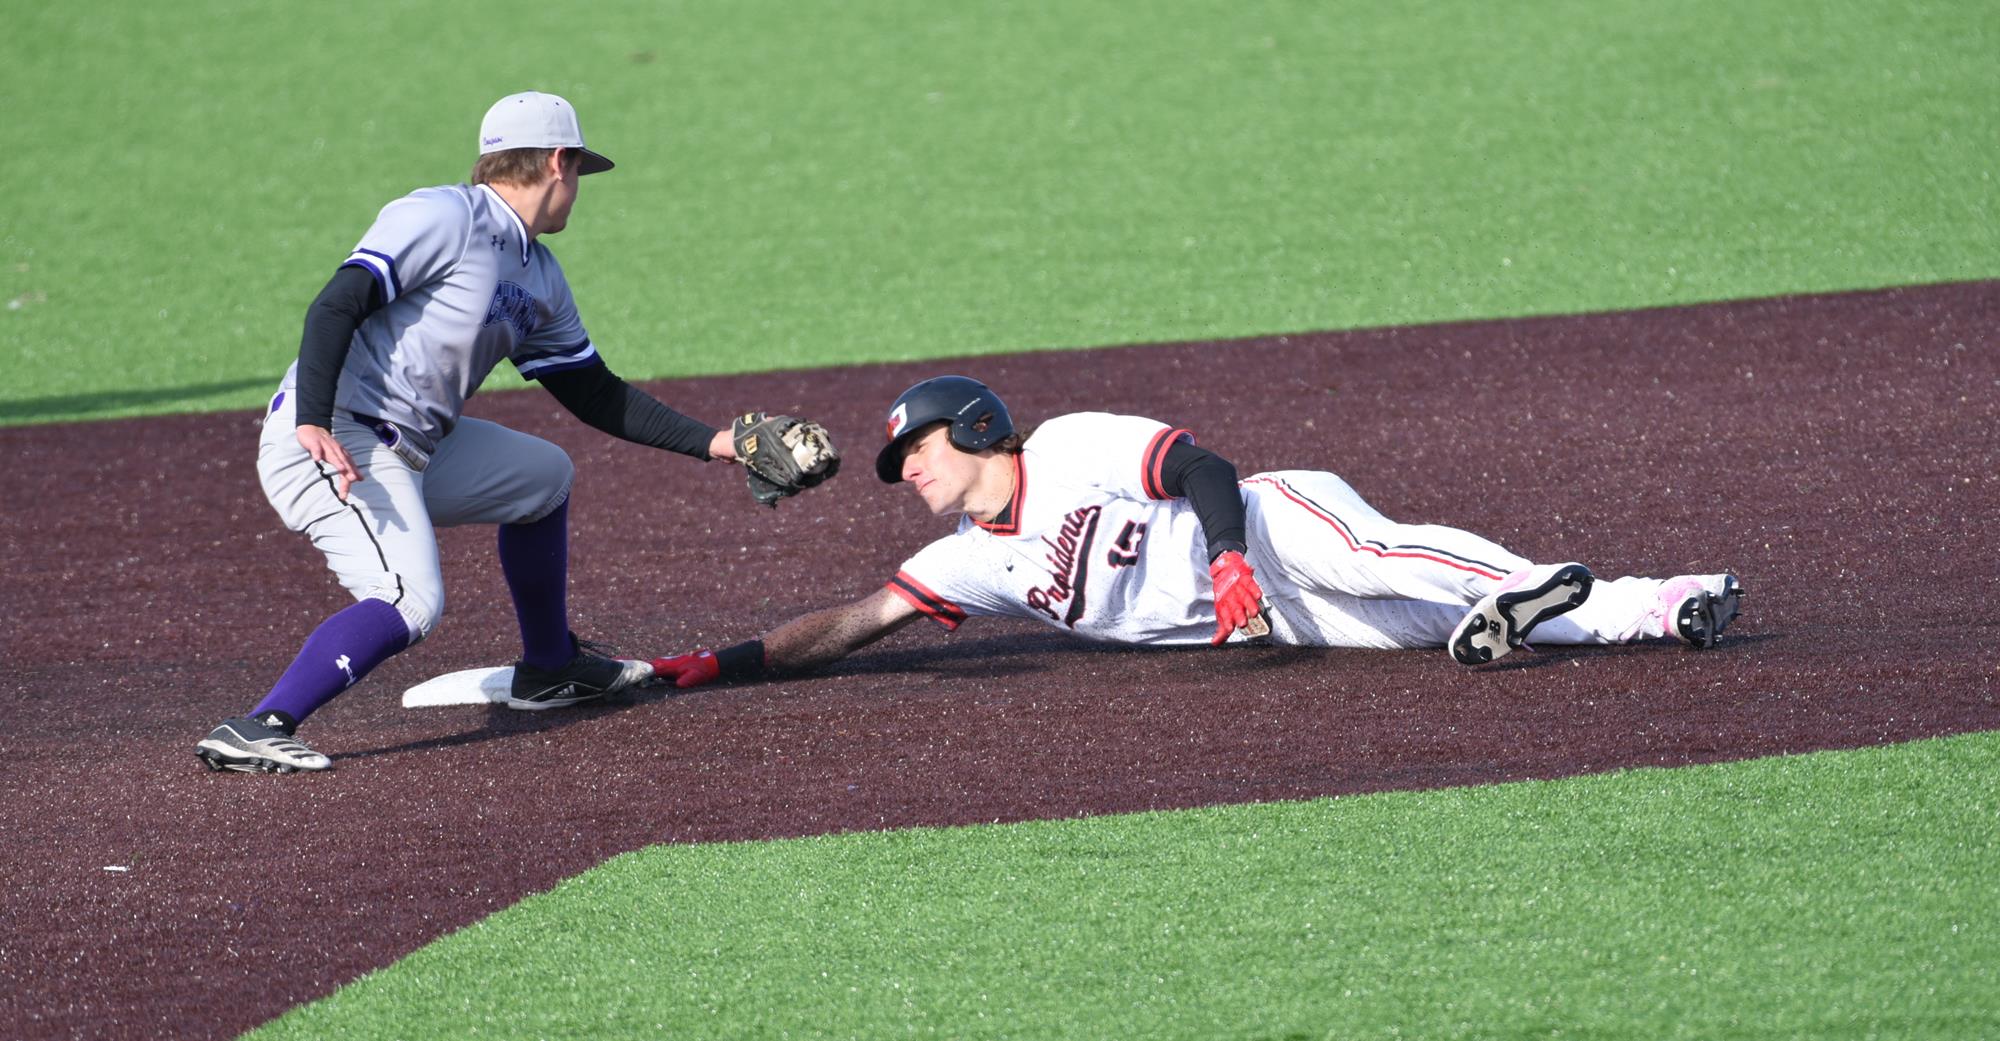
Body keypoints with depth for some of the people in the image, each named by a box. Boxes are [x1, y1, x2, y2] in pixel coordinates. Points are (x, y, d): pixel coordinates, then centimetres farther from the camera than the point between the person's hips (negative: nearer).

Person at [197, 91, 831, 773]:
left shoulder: (541, 280, 17)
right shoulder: (446, 218, -12)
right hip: (329, 445, -10)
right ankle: (254, 733, -33)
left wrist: (709, 442, 21)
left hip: (412, 451, 10)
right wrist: (313, 425, -33)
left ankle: (549, 668, 36)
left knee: (543, 475, 25)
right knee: (410, 601, -27)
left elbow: (595, 395, 25)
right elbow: (336, 306, -21)